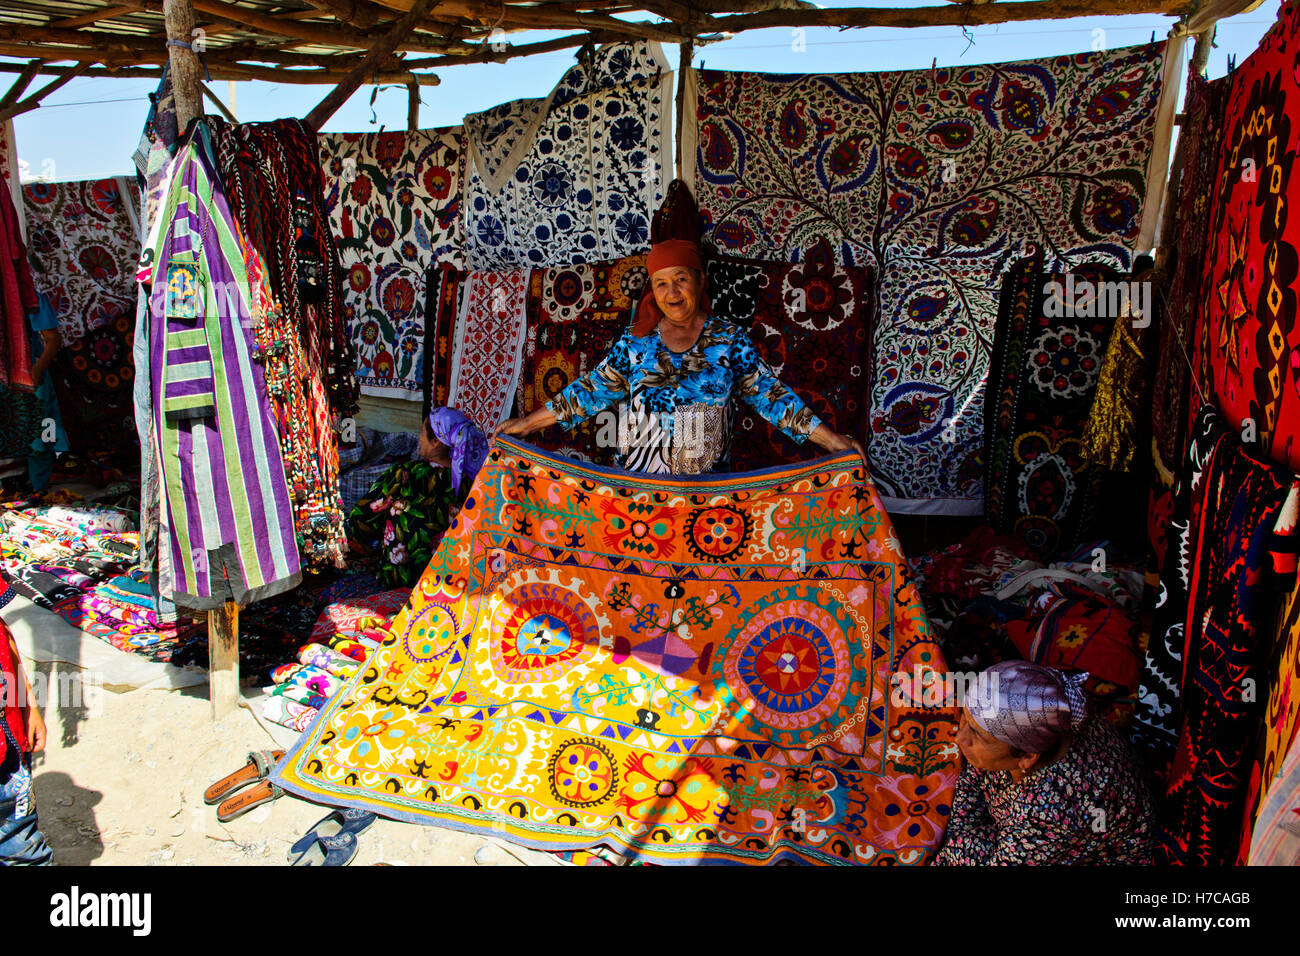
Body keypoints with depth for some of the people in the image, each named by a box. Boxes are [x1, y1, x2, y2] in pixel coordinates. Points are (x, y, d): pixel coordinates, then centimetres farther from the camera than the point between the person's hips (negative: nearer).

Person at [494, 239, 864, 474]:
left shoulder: (730, 340, 0)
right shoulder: (635, 342, 3)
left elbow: (769, 394, -1)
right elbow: (592, 389, 5)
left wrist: (830, 439, -7)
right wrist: (527, 422, 2)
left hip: (708, 483, 0)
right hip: (638, 482, 1)